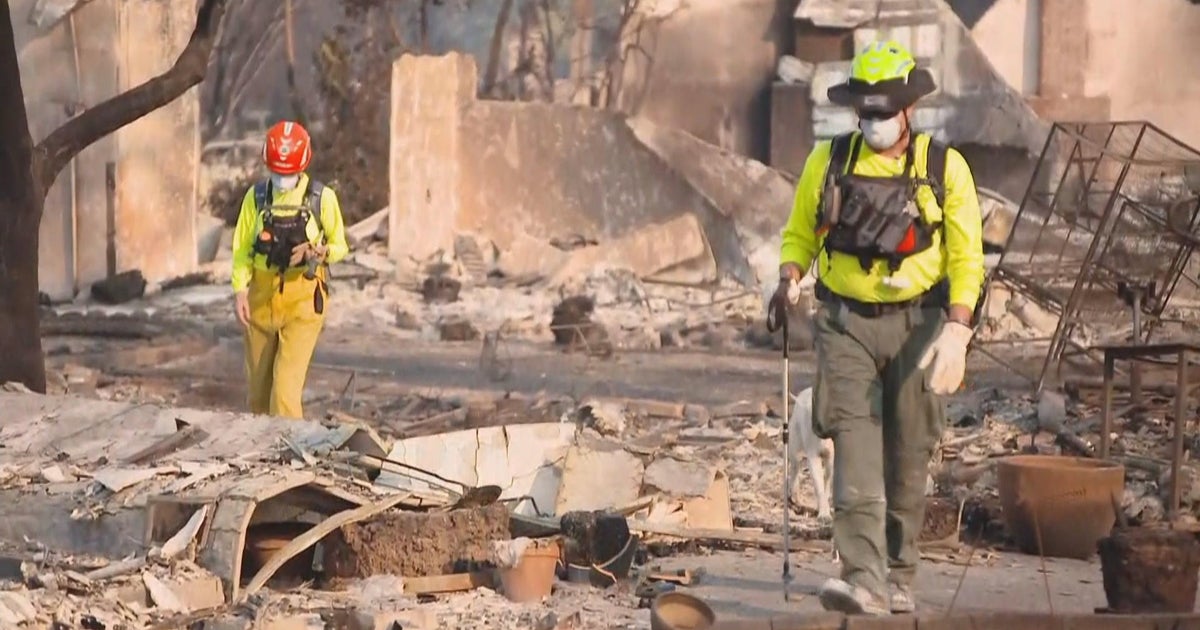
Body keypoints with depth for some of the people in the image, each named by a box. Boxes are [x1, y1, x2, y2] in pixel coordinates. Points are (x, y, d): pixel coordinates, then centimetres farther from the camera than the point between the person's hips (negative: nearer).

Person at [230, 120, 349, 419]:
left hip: (303, 297, -3)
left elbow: (340, 246, 5)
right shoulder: (256, 196, 4)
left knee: (287, 382, -14)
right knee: (258, 382, 10)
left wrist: (316, 252, -17)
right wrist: (240, 290, -6)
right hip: (261, 295, 3)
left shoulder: (322, 198, -3)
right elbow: (242, 247, 6)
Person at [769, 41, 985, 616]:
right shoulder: (828, 161, 3)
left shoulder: (945, 168, -1)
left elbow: (966, 259, -1)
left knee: (907, 456, 6)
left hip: (917, 324, 0)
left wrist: (957, 329, -15)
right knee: (854, 440, -15)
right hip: (846, 324, 0)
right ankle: (864, 579, -26)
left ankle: (898, 577, 20)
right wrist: (789, 278, -6)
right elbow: (799, 234, 15)